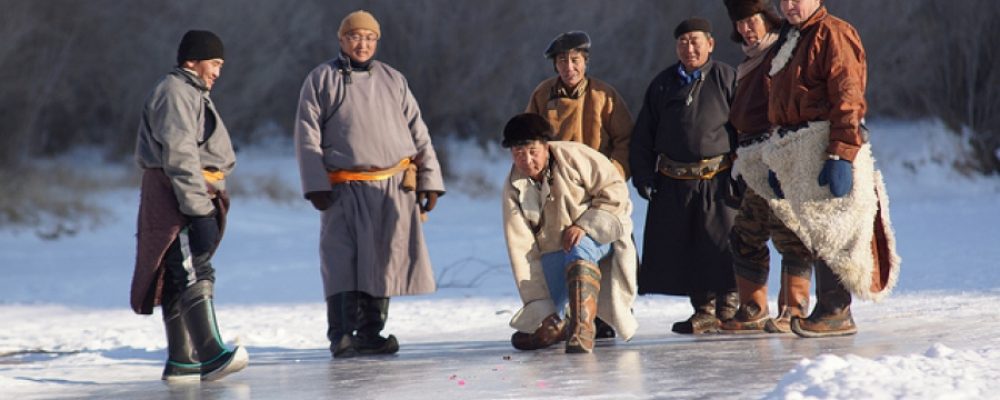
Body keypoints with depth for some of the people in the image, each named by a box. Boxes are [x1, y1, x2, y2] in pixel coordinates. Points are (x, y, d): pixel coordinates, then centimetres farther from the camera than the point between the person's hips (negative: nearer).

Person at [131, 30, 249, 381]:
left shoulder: (191, 94, 24)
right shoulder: (175, 93, -11)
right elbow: (179, 155, -21)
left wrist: (206, 203, 25)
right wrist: (199, 209, -25)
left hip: (194, 197, 11)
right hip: (176, 197, -11)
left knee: (179, 280, 11)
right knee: (195, 273, -19)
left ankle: (181, 361, 14)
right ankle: (210, 355, -29)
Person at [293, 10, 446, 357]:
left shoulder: (393, 80, 15)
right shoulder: (322, 79, 5)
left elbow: (418, 132, 14)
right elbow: (307, 134, 0)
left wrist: (429, 180, 6)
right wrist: (316, 184, -10)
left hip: (395, 187, 3)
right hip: (344, 188, -3)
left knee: (382, 262, 5)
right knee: (342, 264, -8)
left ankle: (370, 335, 12)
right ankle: (342, 336, -7)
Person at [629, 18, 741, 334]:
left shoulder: (726, 79, 1)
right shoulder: (662, 84, 13)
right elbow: (642, 136, 15)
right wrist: (643, 175, 5)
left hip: (718, 180, -4)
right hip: (674, 182, 4)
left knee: (722, 248, -5)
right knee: (684, 249, 3)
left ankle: (728, 307, 7)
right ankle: (704, 309, 13)